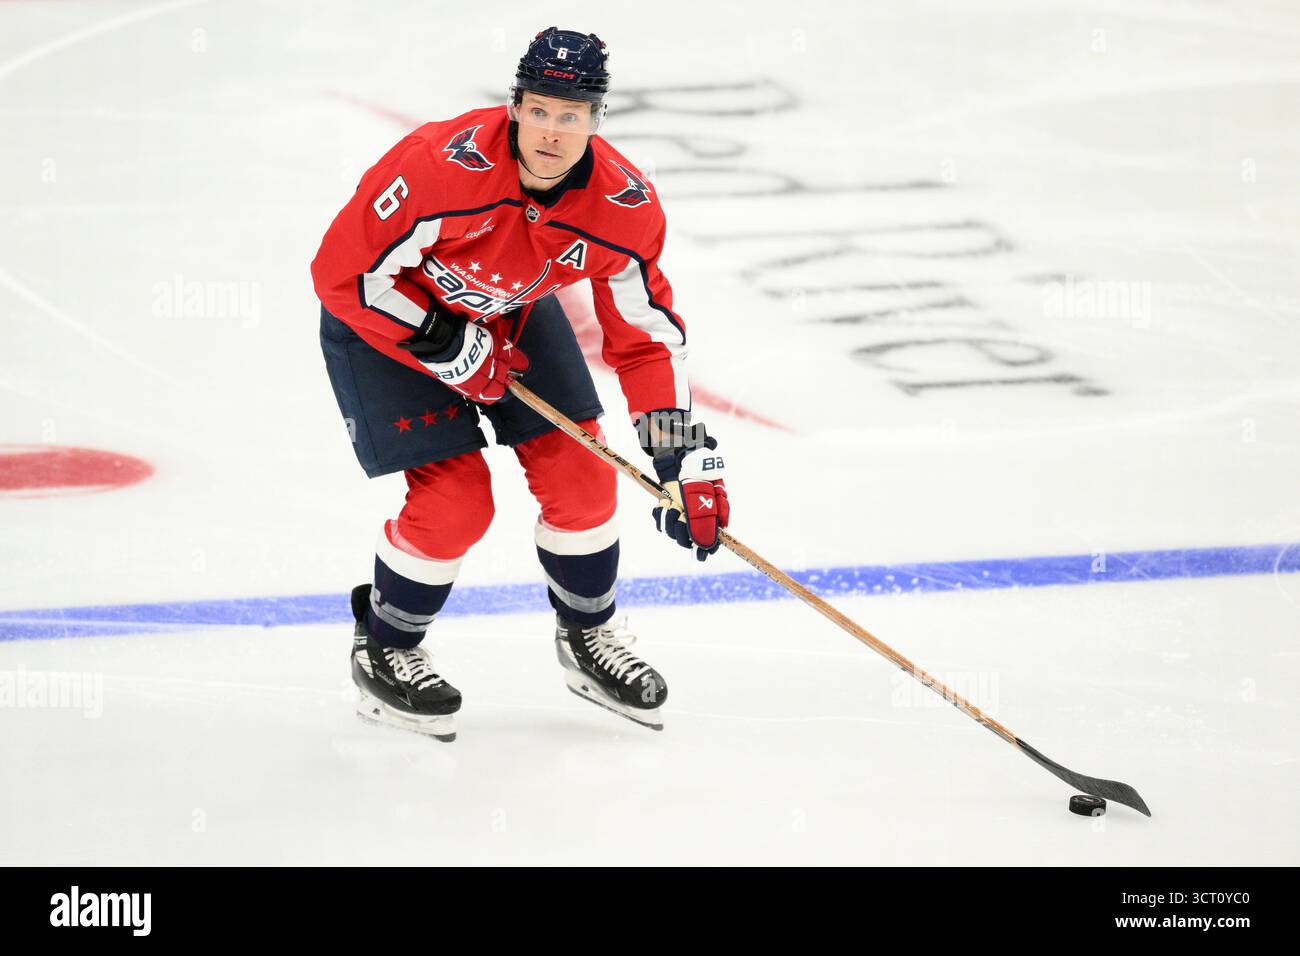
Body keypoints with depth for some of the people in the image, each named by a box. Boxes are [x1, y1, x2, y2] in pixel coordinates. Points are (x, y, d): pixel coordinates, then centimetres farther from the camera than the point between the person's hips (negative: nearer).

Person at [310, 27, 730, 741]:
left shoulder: (624, 207, -23)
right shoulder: (442, 165, -37)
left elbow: (647, 335, -11)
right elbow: (344, 272, -28)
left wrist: (685, 459, -16)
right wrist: (448, 349, -25)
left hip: (513, 311, 5)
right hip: (389, 312, -5)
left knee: (580, 476, -1)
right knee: (456, 503, -12)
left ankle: (588, 637, 26)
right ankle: (382, 651, 14)